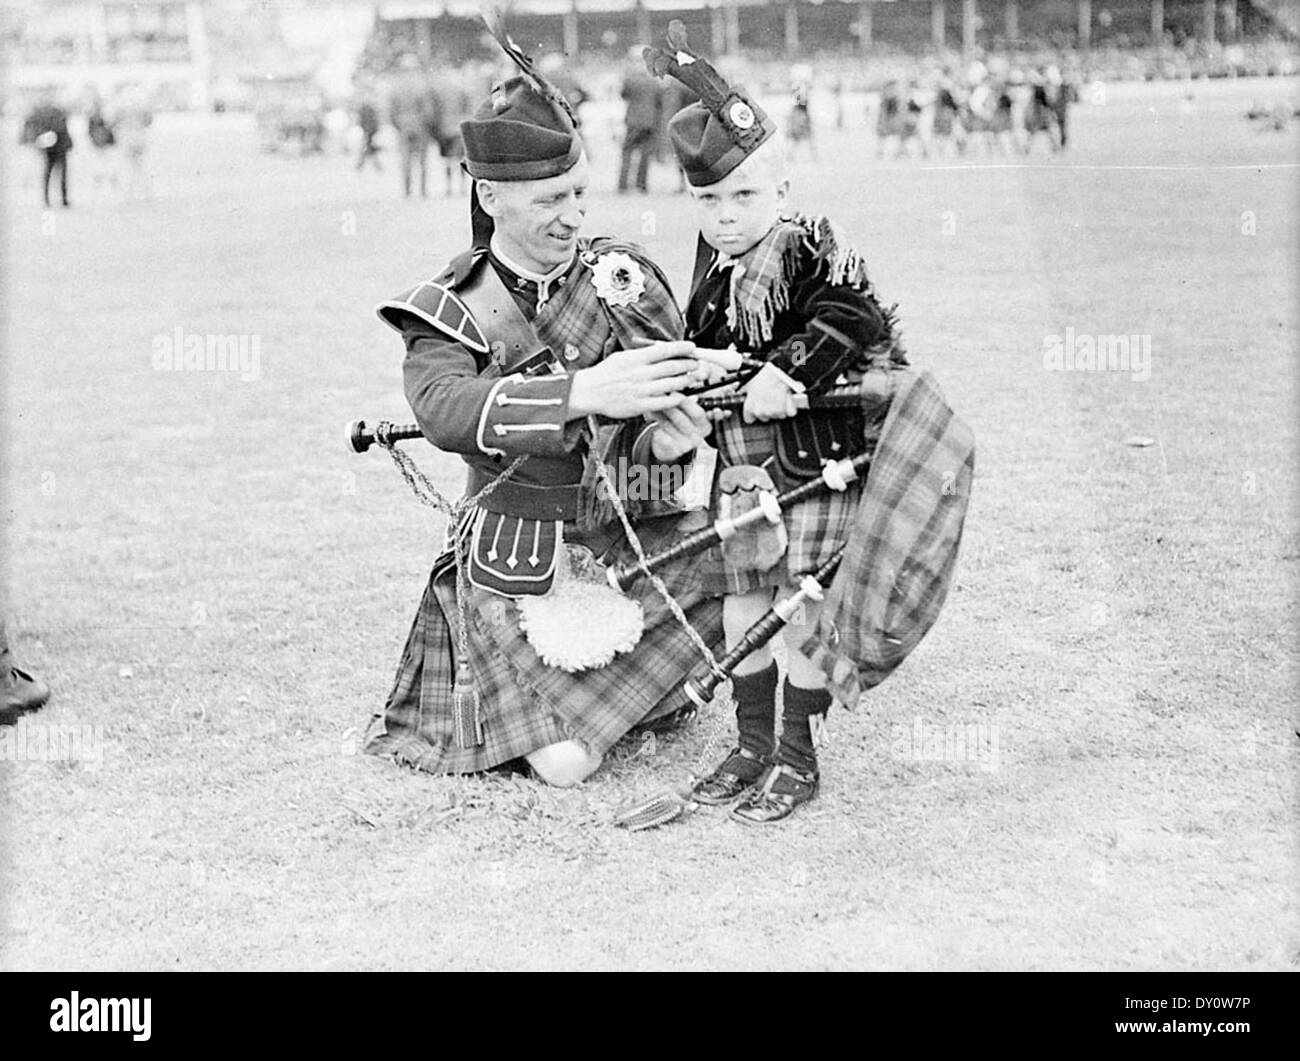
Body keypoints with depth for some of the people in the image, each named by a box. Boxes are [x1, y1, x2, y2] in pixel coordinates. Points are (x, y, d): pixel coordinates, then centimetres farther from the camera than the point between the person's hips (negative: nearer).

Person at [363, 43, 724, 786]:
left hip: (647, 537, 4)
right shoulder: (448, 312, -7)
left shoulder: (626, 276, 0)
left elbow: (678, 398, -5)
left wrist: (668, 441, -31)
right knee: (567, 765, -15)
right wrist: (581, 393, -43)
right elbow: (445, 412, -28)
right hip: (527, 566, -4)